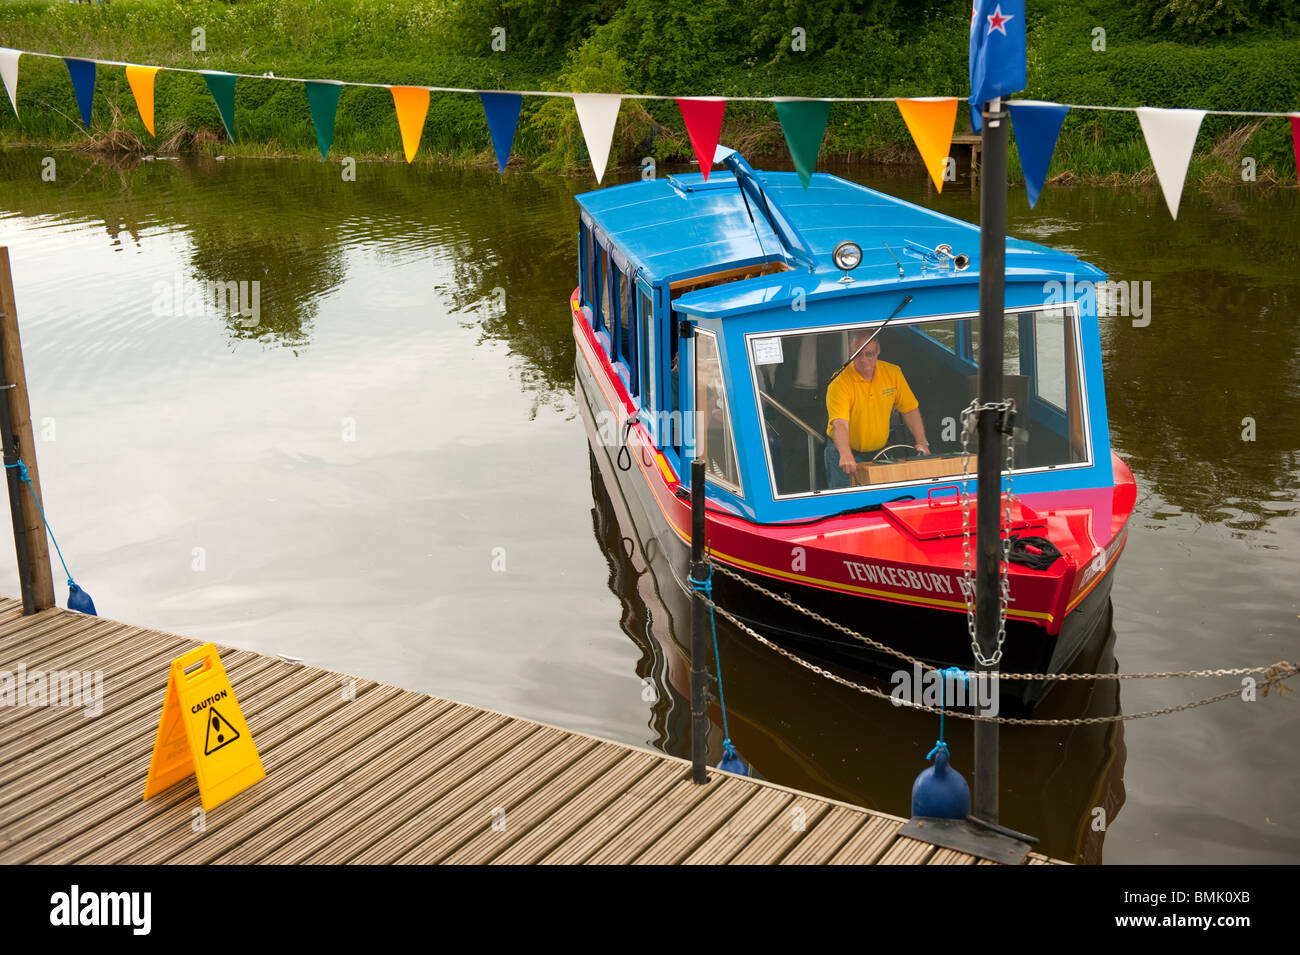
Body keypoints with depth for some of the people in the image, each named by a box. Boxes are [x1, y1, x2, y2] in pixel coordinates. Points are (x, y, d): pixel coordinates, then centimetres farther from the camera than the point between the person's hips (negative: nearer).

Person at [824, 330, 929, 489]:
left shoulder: (893, 373, -3)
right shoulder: (840, 383, -20)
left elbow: (909, 410, 5)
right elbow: (840, 423, -33)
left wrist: (922, 442, -7)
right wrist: (846, 455, -50)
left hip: (879, 452, 4)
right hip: (846, 453, -4)